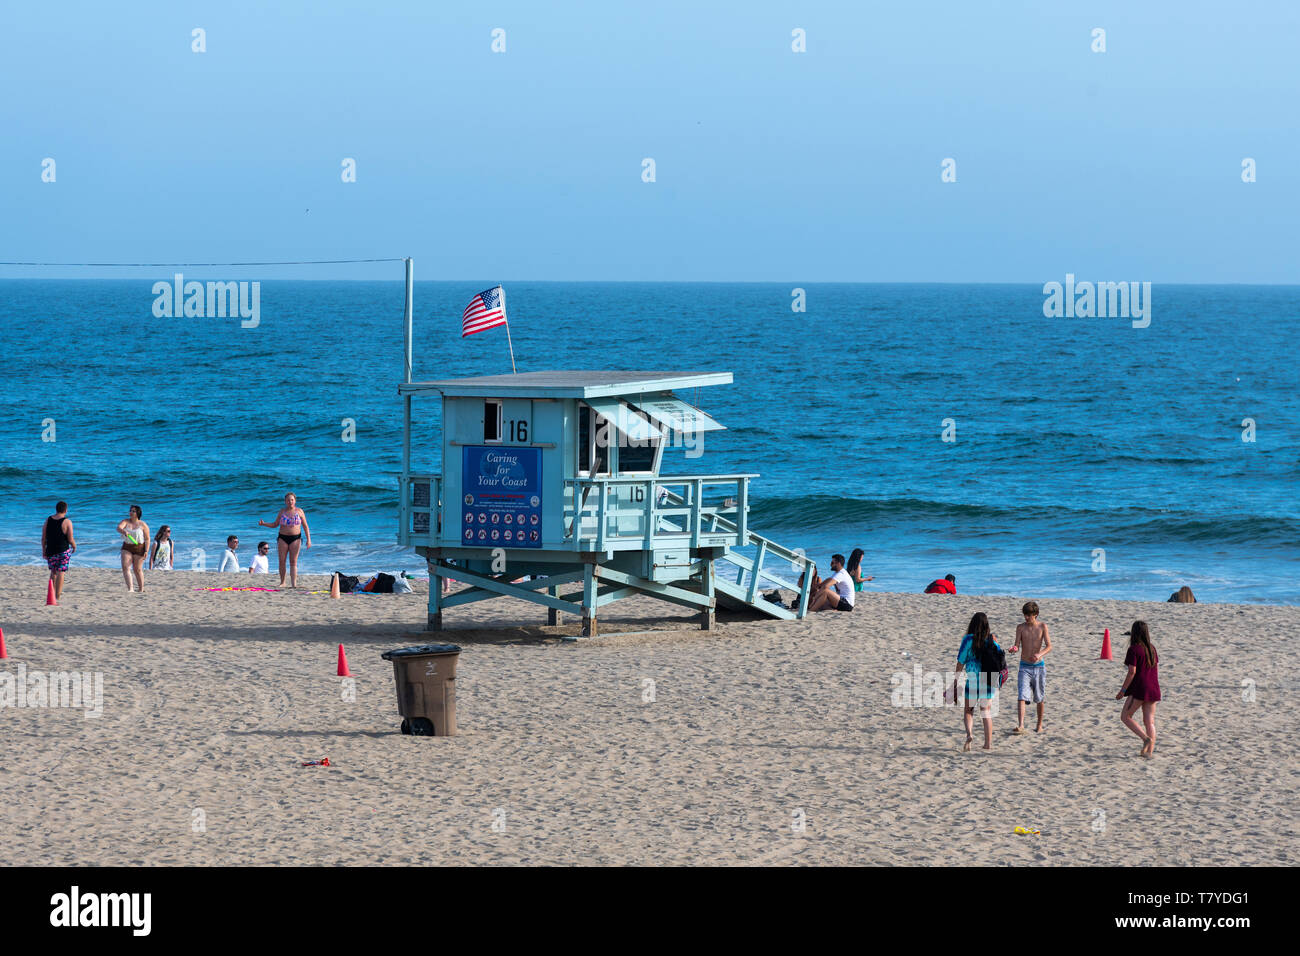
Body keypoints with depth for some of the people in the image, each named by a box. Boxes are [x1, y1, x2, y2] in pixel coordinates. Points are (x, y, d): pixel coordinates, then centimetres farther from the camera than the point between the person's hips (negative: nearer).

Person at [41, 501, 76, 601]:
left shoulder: (48, 520, 1)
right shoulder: (67, 522, -12)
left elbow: (43, 538, 2)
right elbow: (70, 540, -13)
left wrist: (44, 551, 11)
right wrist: (74, 546, 8)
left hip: (50, 551, 4)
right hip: (63, 551, -4)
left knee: (53, 572, 20)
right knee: (61, 572, 1)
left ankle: (52, 592, 25)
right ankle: (58, 595, -1)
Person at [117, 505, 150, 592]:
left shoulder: (143, 525, -4)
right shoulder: (125, 521, 2)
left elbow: (147, 539, -5)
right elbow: (118, 528, -18)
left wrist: (146, 551, -15)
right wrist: (124, 532, -40)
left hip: (139, 548, -3)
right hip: (126, 548, 3)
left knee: (137, 570, 3)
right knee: (125, 567, -15)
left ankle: (142, 590, 19)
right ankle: (130, 588, -20)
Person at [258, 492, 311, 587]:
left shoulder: (299, 511, 3)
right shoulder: (282, 511, 8)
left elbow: (305, 527, 5)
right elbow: (275, 524, 13)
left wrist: (308, 540, -2)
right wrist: (263, 524, -2)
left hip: (295, 538, -2)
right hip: (283, 538, 2)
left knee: (293, 562, -6)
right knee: (282, 561, -2)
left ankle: (293, 583, -11)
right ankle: (282, 582, 8)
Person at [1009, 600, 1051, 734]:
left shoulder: (1042, 627, -2)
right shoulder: (1020, 627, 1)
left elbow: (1049, 646, -9)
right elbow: (1017, 646, -4)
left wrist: (1040, 654, -28)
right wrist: (1014, 649, -28)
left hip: (1039, 666, 0)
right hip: (1024, 667, 0)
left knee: (1039, 699, 12)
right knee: (1022, 697, -15)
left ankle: (1039, 725, 29)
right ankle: (1020, 726, -24)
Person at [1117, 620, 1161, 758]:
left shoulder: (1134, 649, -11)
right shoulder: (1152, 648, 10)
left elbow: (1132, 672, -16)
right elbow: (1157, 669, 15)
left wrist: (1123, 690, -10)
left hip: (1139, 689, -7)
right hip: (1153, 689, 7)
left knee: (1125, 717, 4)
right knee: (1149, 721, 7)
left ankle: (1146, 739, -12)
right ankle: (1150, 750, 1)